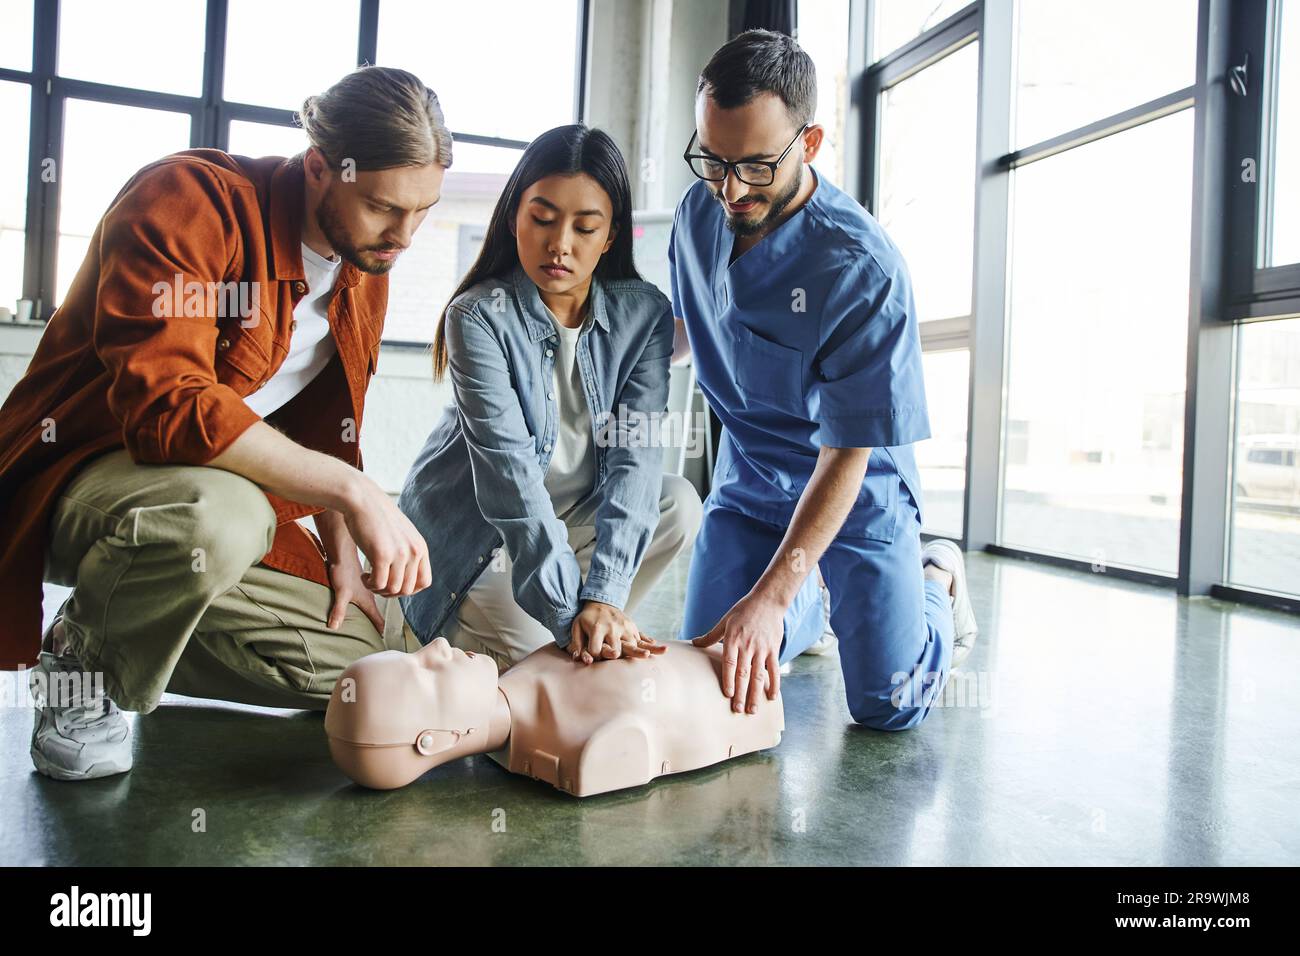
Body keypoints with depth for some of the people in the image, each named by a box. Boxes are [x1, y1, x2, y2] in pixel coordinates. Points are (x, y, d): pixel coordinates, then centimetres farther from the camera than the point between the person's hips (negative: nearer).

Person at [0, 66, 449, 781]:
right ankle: (83, 663, -7)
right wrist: (352, 491, -35)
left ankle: (132, 634, 16)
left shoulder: (367, 268, 4)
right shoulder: (189, 199, -19)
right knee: (216, 514, -42)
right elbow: (165, 407, -32)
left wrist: (342, 551, 1)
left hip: (234, 501, 7)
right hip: (81, 469, -7)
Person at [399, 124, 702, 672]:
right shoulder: (479, 317, -23)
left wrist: (603, 597, -35)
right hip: (474, 529, -4)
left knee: (678, 506, -19)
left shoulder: (645, 314, -13)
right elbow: (509, 474, -33)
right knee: (533, 650, -22)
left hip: (577, 515, 4)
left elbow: (635, 452, -23)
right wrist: (570, 612, -41)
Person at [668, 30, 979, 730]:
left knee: (887, 706, -7)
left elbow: (847, 455, -26)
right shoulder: (699, 212, -8)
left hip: (856, 489, -4)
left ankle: (937, 579, 24)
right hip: (749, 479, 5)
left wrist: (768, 597, -30)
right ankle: (807, 605, 31)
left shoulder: (862, 271, -28)